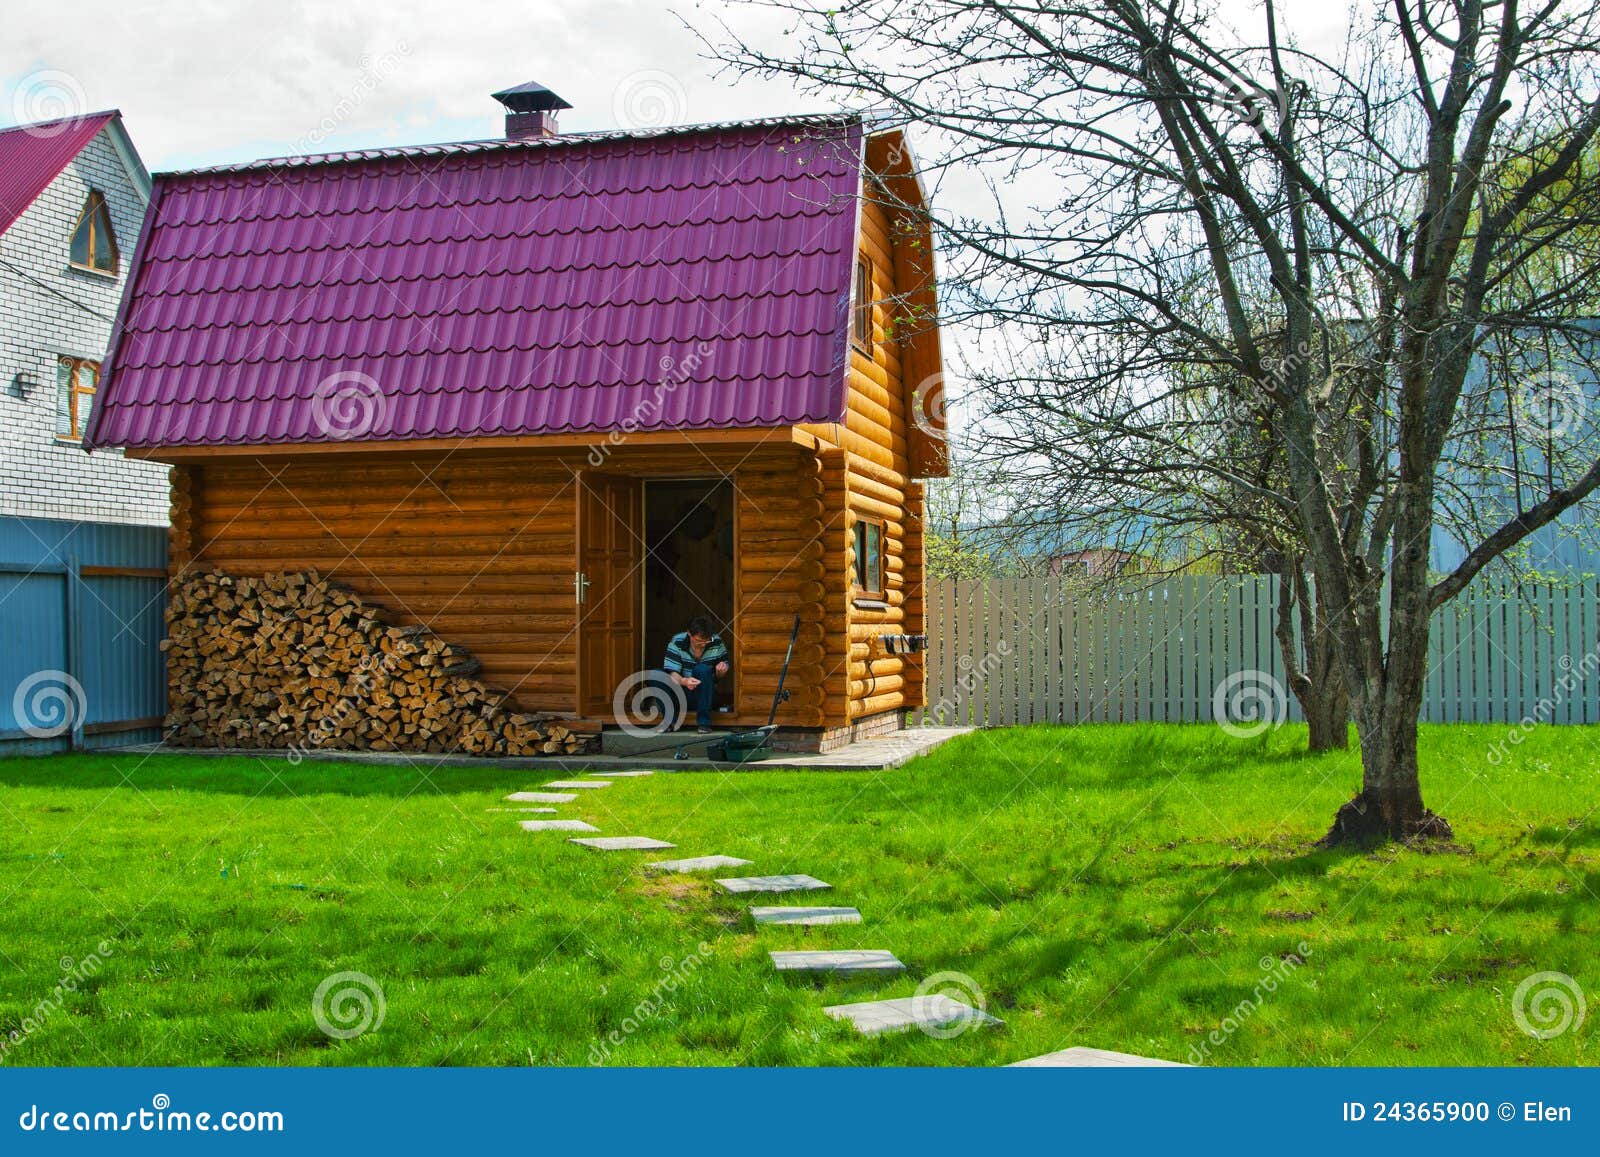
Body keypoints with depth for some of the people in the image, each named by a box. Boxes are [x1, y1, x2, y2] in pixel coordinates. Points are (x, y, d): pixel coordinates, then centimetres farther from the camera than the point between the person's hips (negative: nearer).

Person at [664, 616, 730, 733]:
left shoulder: (716, 642, -8)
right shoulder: (677, 642, -13)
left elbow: (719, 677, 3)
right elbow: (672, 674, -21)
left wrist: (720, 671, -22)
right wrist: (684, 681, -43)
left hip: (705, 695, 0)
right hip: (679, 696, 0)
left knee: (702, 669, -30)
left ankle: (703, 722, -23)